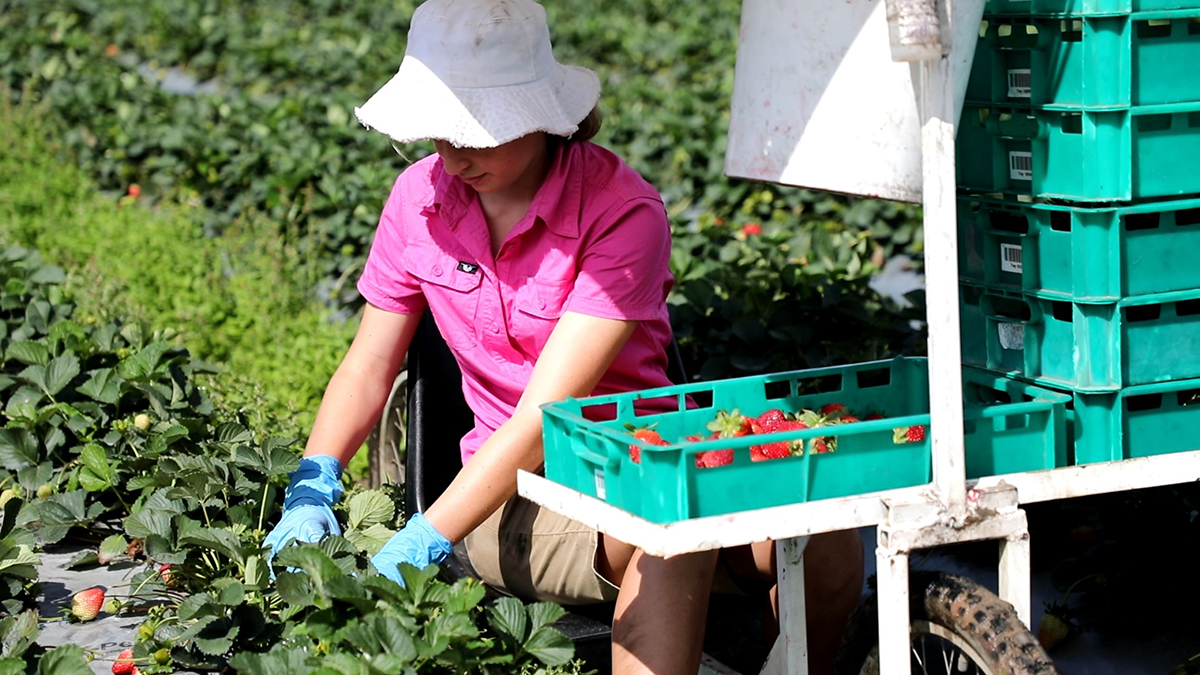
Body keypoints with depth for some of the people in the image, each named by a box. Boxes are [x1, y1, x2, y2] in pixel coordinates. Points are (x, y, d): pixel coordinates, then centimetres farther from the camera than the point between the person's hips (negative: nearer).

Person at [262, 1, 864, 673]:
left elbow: (544, 413, -22)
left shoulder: (622, 210, -15)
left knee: (824, 540, -31)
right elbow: (368, 367, 10)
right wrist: (312, 487, -10)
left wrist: (419, 545, -29)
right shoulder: (420, 197, 0)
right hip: (512, 496, 1)